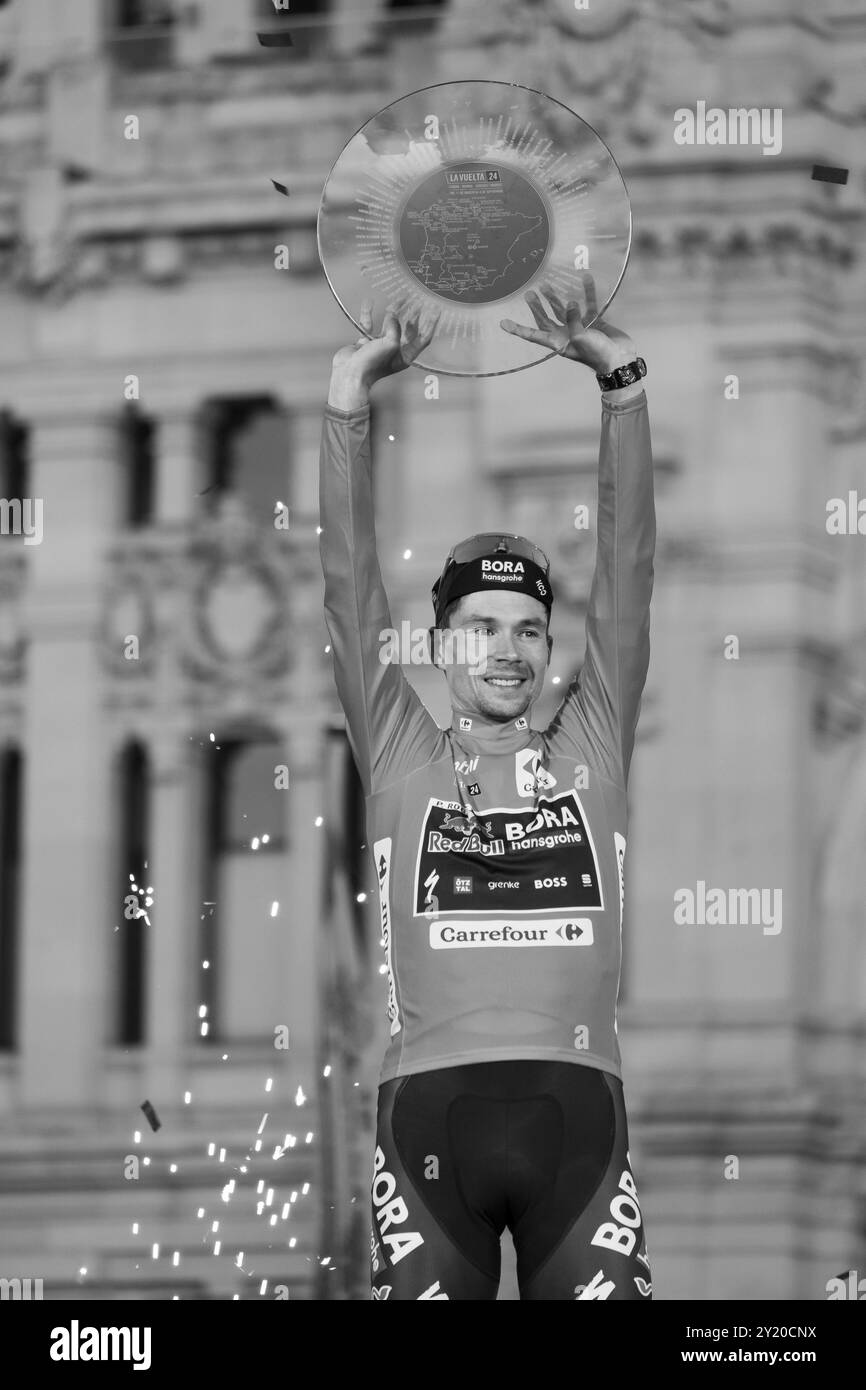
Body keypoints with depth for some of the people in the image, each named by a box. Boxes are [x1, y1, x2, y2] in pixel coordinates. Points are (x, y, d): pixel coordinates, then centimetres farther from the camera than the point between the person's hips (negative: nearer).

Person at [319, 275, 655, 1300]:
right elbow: (349, 581, 6)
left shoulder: (591, 745, 15)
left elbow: (627, 570, 8)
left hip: (578, 1101, 1)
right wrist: (349, 397, -2)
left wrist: (619, 380, 0)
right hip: (432, 1103, -1)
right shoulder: (401, 753, 13)